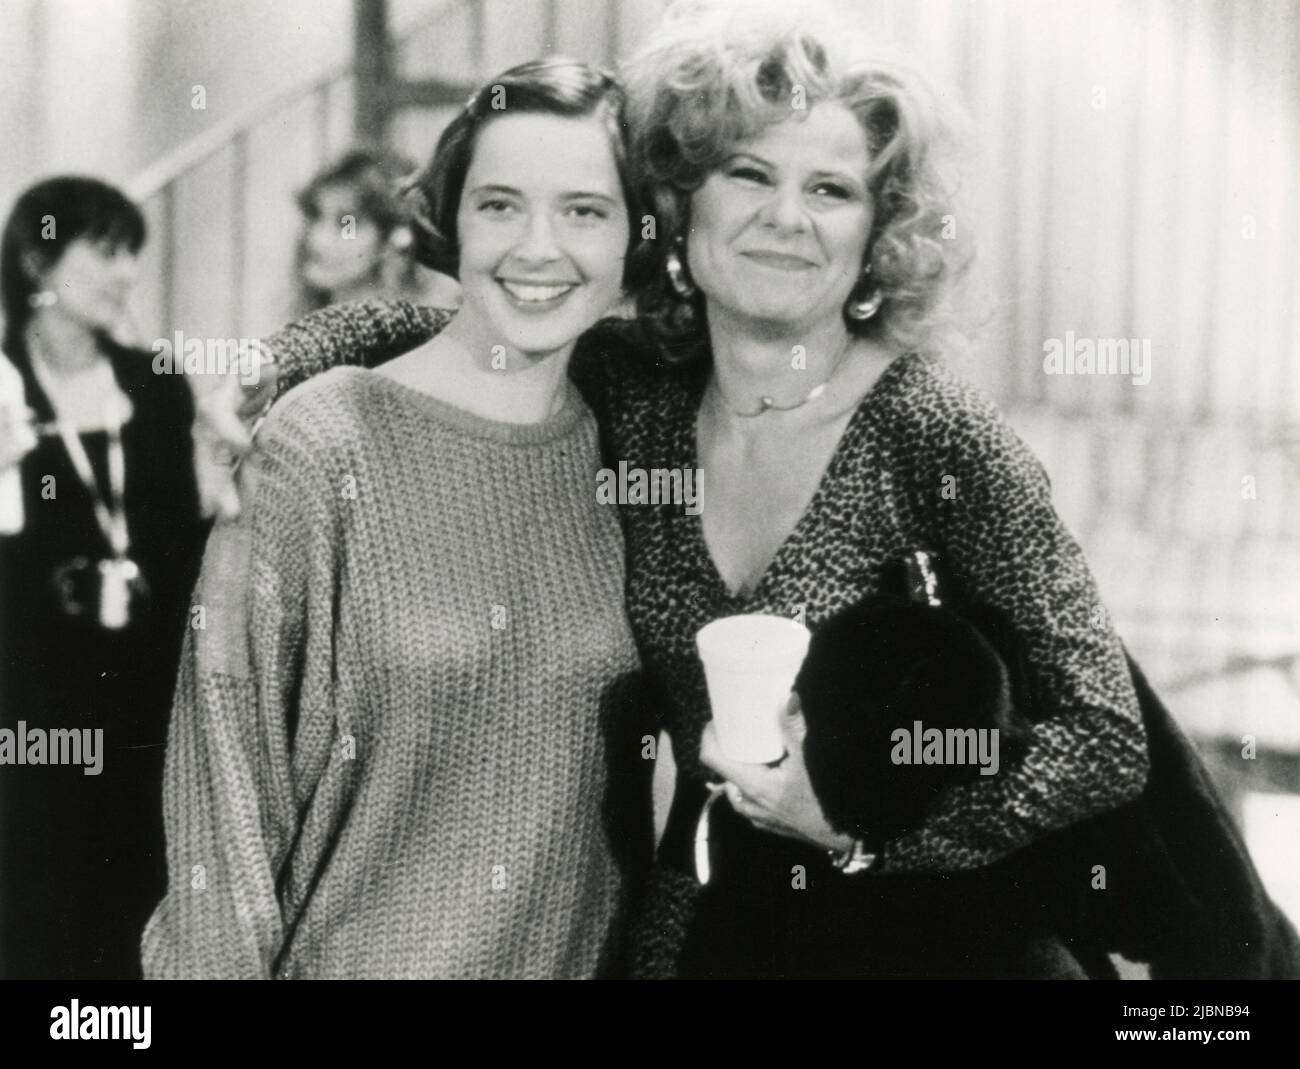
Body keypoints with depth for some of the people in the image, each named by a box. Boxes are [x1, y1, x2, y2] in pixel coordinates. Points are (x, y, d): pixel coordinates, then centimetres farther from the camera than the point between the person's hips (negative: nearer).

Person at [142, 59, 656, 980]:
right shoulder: (323, 447, -14)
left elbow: (641, 761, 8)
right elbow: (226, 761, -10)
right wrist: (223, 960, -12)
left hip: (586, 949, 4)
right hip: (359, 951, -3)